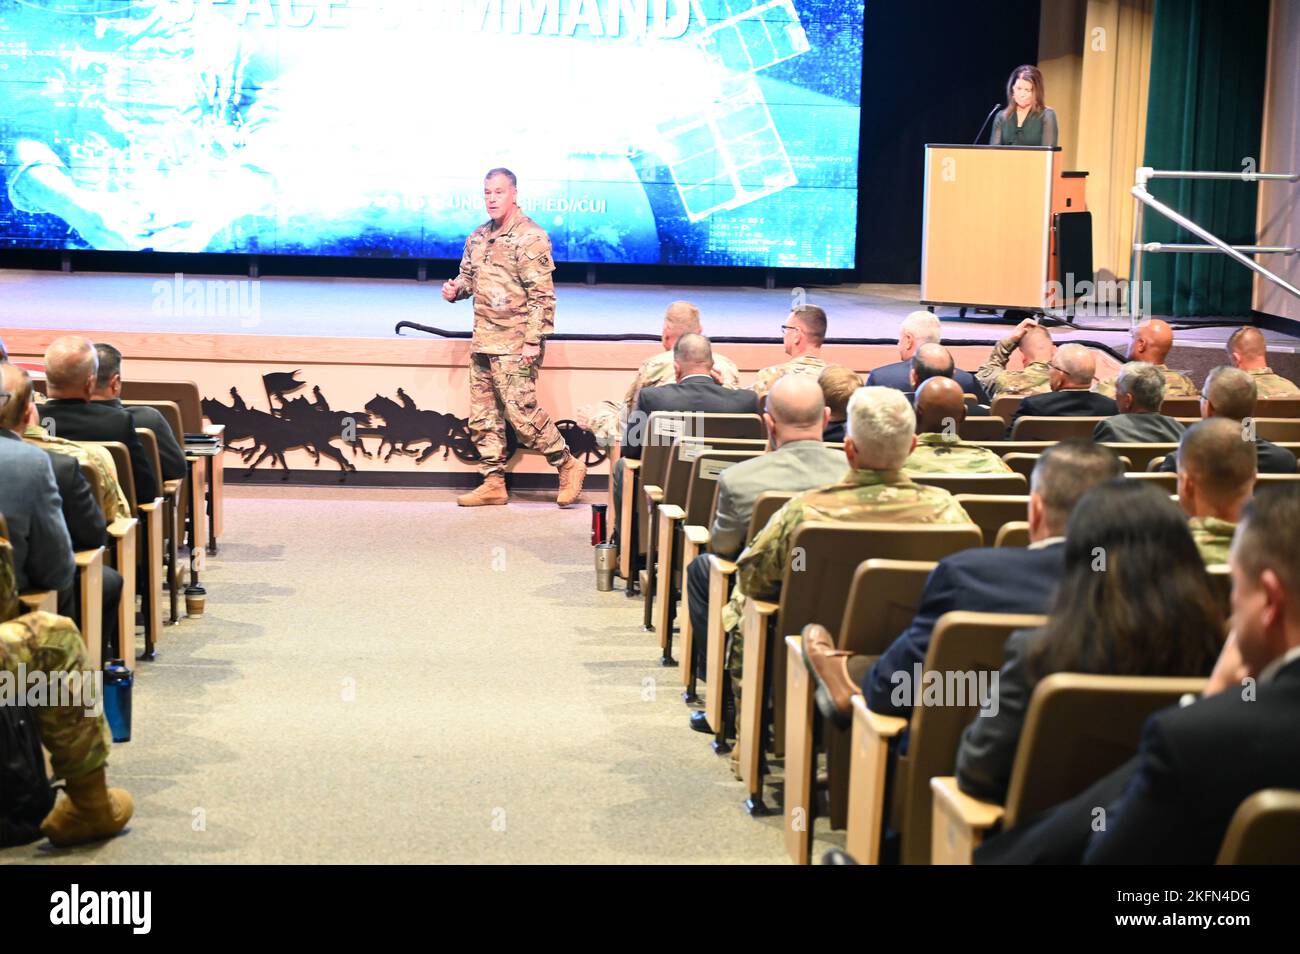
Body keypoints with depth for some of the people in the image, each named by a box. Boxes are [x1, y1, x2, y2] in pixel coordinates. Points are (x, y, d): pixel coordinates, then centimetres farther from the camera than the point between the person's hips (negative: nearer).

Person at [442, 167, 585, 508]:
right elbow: (468, 275, 27)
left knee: (522, 412, -9)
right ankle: (493, 483, 17)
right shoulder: (478, 237, 13)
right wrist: (455, 288, 4)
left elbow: (542, 294, -14)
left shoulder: (530, 237, -11)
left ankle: (569, 466, 7)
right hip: (483, 341, 8)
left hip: (514, 344, -8)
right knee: (483, 416, 9)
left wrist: (534, 339, -19)